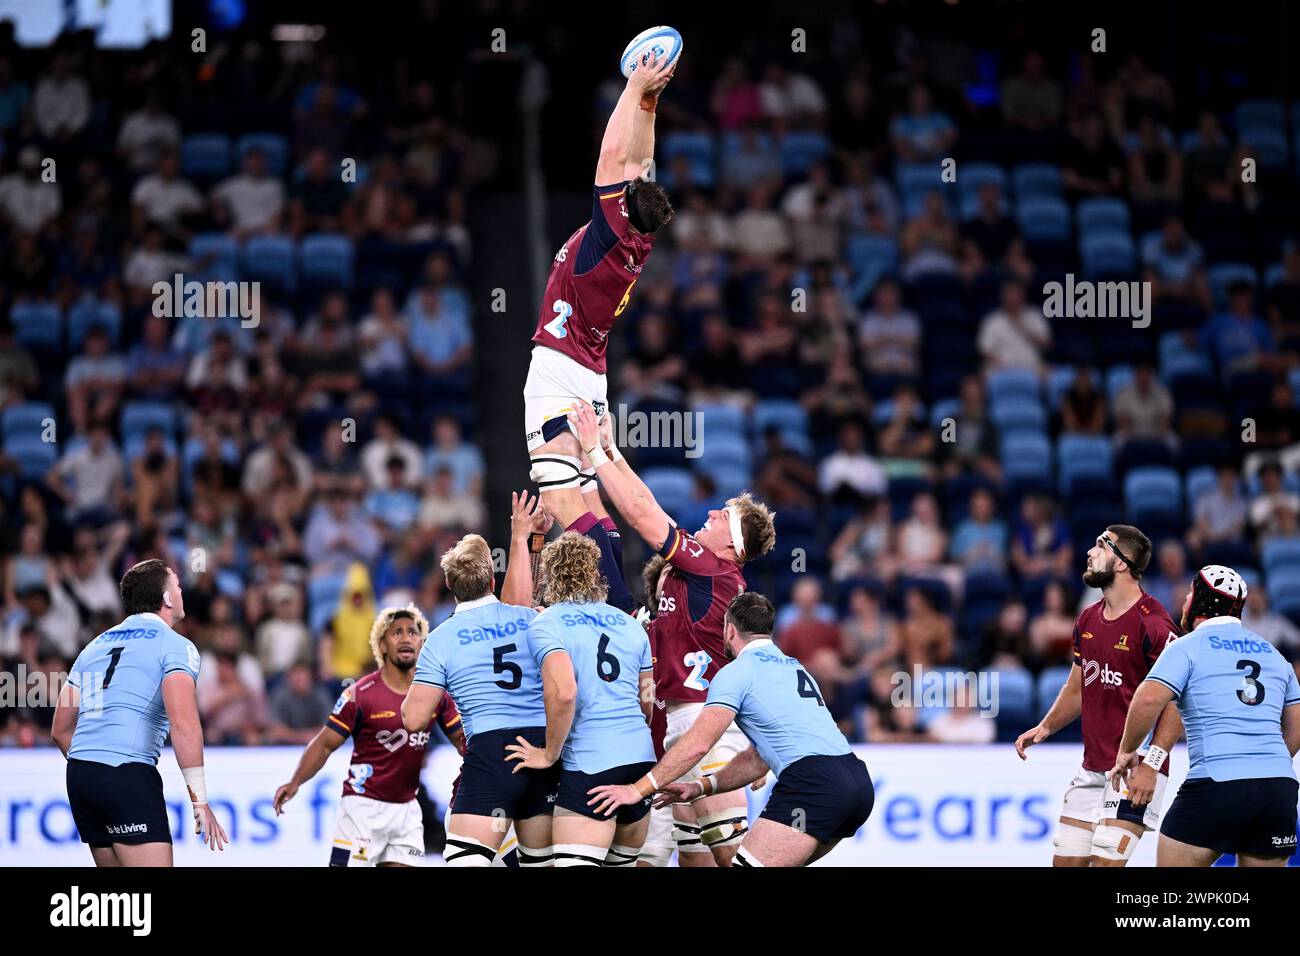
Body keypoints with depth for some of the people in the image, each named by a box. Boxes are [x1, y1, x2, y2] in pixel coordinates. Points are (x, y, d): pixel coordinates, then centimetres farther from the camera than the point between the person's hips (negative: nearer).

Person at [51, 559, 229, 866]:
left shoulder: (96, 646, 22)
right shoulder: (175, 646, 0)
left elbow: (61, 730, 23)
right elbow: (184, 725, -14)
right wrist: (200, 801, -14)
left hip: (79, 772, 8)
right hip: (129, 774, -8)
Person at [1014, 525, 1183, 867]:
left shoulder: (1152, 623, -14)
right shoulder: (1088, 620, 12)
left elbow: (1177, 703, -17)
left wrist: (1150, 765, -24)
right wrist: (1045, 728, 10)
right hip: (1091, 770, 8)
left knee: (1106, 861, -15)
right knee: (1065, 861, 6)